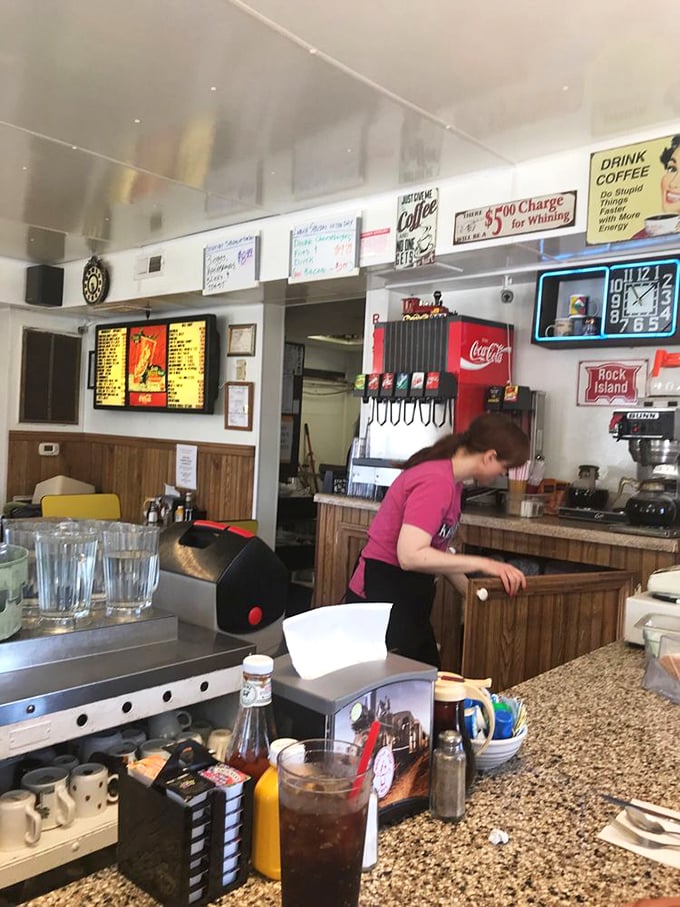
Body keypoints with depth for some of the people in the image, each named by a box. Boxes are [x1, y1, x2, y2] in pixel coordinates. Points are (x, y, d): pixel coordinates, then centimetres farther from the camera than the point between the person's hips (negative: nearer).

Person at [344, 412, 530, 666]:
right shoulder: (437, 482, -23)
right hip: (383, 598, -10)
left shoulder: (448, 479, 7)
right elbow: (411, 556, -31)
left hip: (406, 599, 10)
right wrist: (483, 564, -27)